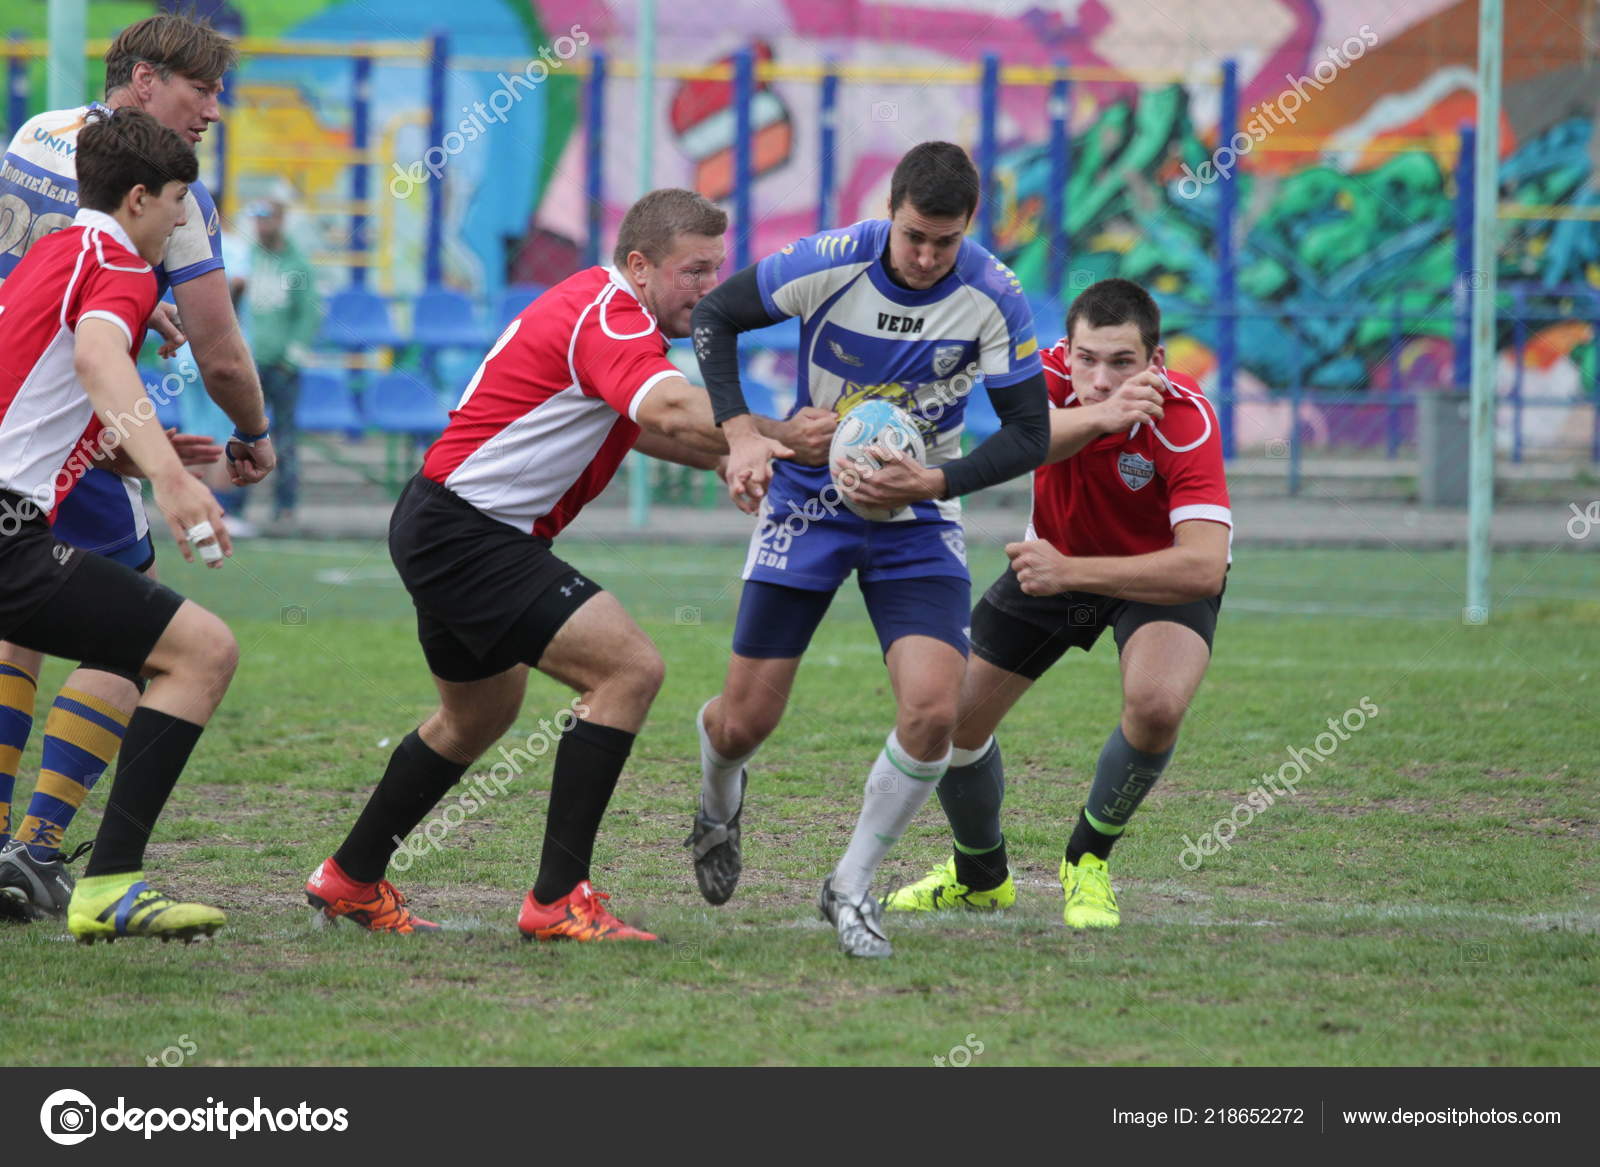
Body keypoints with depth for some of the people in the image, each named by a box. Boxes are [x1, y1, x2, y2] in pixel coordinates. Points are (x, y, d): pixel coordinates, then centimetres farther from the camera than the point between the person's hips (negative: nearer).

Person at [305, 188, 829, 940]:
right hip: (468, 536, -12)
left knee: (479, 716, 30)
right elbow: (669, 409, -39)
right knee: (630, 669, -20)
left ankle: (351, 880, 43)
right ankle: (557, 899, -19)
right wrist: (775, 440, -48)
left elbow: (639, 425, 20)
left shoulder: (597, 306, 13)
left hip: (441, 531, 12)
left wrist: (742, 453, 4)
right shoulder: (607, 319, -20)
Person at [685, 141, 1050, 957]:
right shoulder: (831, 264, -20)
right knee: (744, 723, 1)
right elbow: (716, 315, -6)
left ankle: (851, 888, 3)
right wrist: (738, 431, -19)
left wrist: (935, 482, -25)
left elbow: (1029, 433, -10)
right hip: (810, 499, 0)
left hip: (918, 520, 0)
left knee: (933, 708, -19)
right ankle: (719, 804, 41)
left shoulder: (993, 298, -17)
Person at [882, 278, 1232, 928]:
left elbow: (1203, 566, -43)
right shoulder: (1054, 375, -26)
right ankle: (981, 875, 32)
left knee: (1157, 704, -33)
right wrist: (1096, 418, -67)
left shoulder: (1185, 420, -35)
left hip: (1161, 573, -4)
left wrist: (1069, 572, -49)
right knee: (950, 717, 0)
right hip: (1057, 560, 4)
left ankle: (1088, 863, -3)